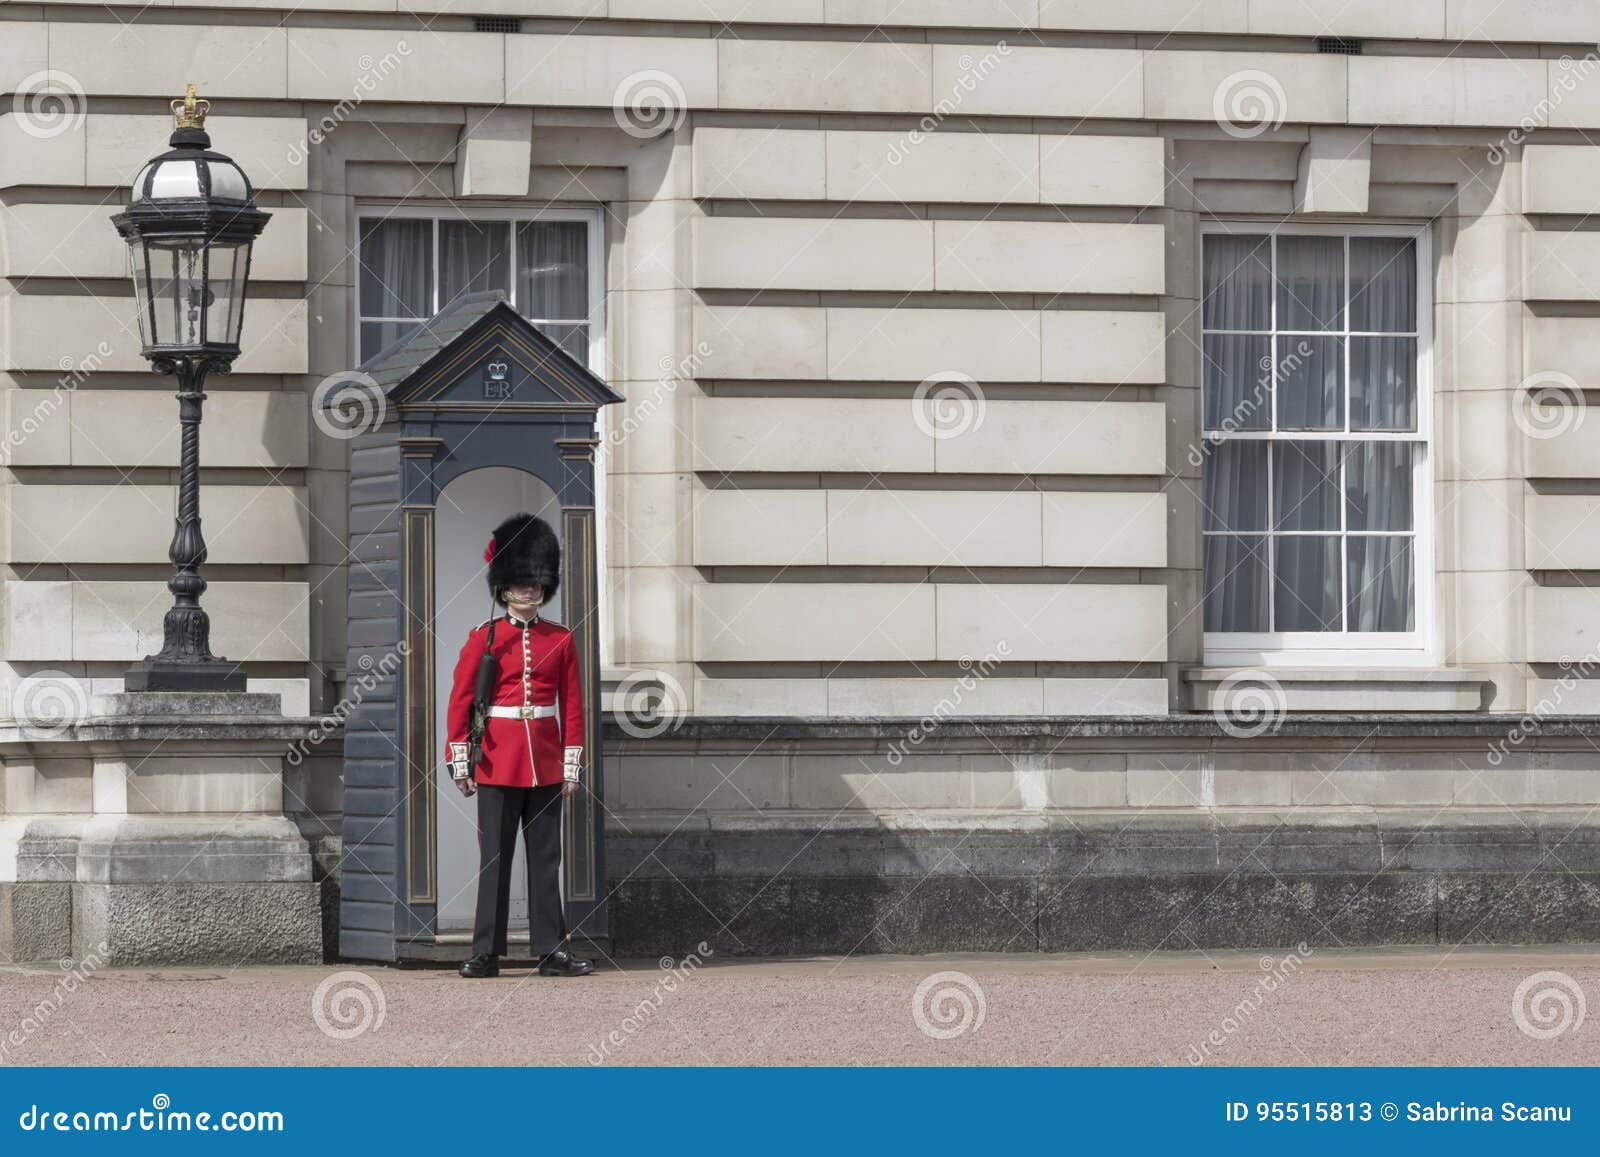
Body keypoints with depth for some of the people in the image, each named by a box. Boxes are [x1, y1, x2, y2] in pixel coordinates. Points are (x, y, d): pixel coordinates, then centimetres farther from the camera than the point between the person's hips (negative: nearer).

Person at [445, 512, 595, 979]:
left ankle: (551, 950, 7)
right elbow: (460, 701, 0)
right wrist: (459, 760, -5)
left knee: (546, 859, 5)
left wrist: (572, 764, 3)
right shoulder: (483, 637, 1)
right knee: (494, 859, -1)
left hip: (547, 766, 2)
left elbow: (573, 706, 8)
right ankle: (486, 953, 1)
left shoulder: (561, 640, 7)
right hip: (498, 764, -2)